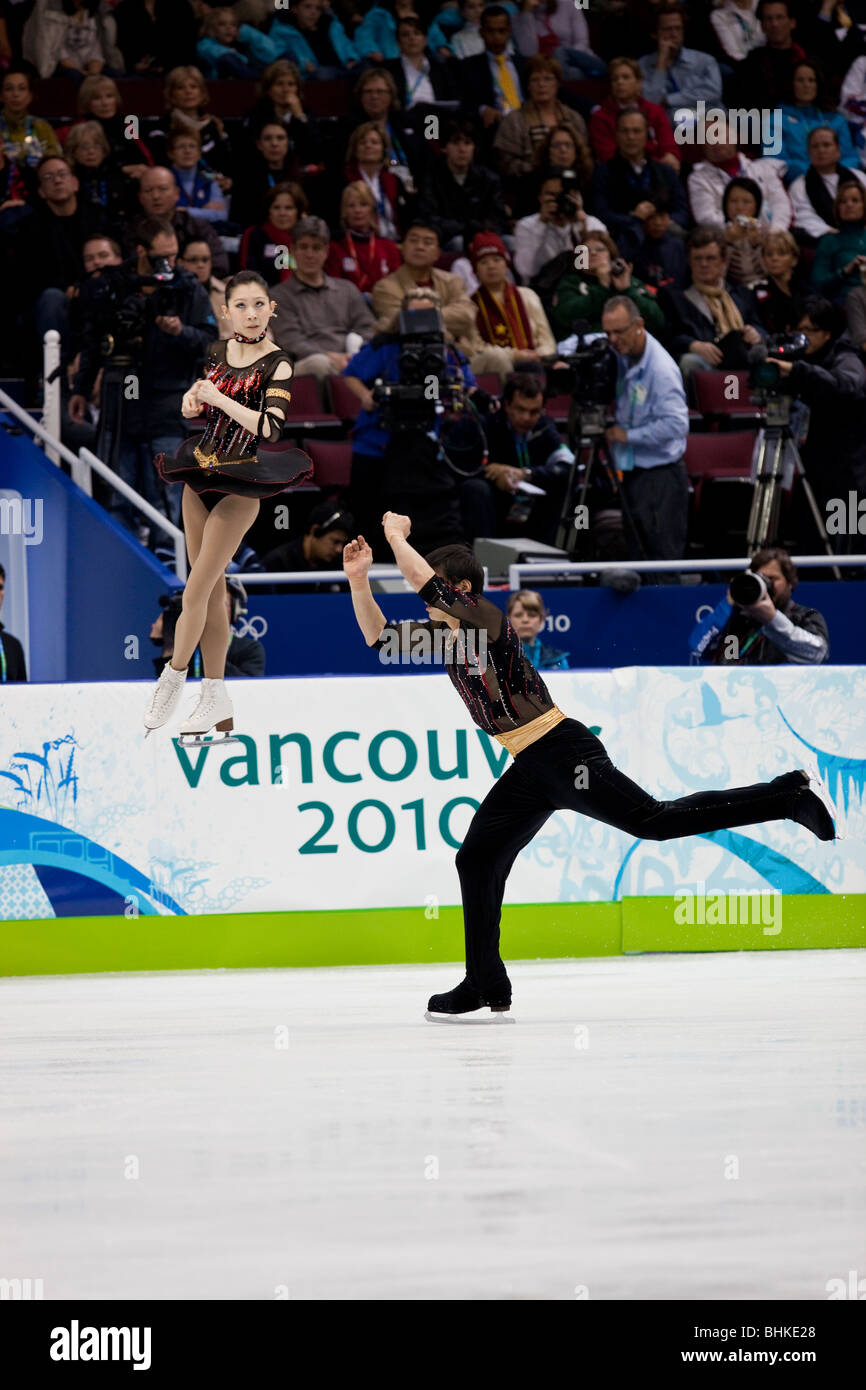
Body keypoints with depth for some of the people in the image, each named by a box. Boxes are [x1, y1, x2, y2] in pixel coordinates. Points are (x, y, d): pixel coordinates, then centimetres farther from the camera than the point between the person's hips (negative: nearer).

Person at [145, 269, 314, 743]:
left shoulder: (277, 365, -12)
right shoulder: (219, 352, 6)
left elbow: (270, 428, -25)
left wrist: (218, 398, -22)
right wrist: (192, 401, -2)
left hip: (238, 485, -6)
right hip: (201, 472, 6)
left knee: (196, 590, -7)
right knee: (213, 590, 9)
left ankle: (172, 681, 7)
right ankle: (217, 702, 14)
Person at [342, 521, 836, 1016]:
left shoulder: (485, 618, -13)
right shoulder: (444, 635, 13)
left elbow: (423, 582, -27)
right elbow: (380, 637, 20)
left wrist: (397, 534, -12)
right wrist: (359, 579, 8)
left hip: (564, 753, -9)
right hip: (529, 770, 9)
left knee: (656, 820, -17)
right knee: (476, 860, 9)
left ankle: (790, 793, -15)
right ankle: (487, 985, 17)